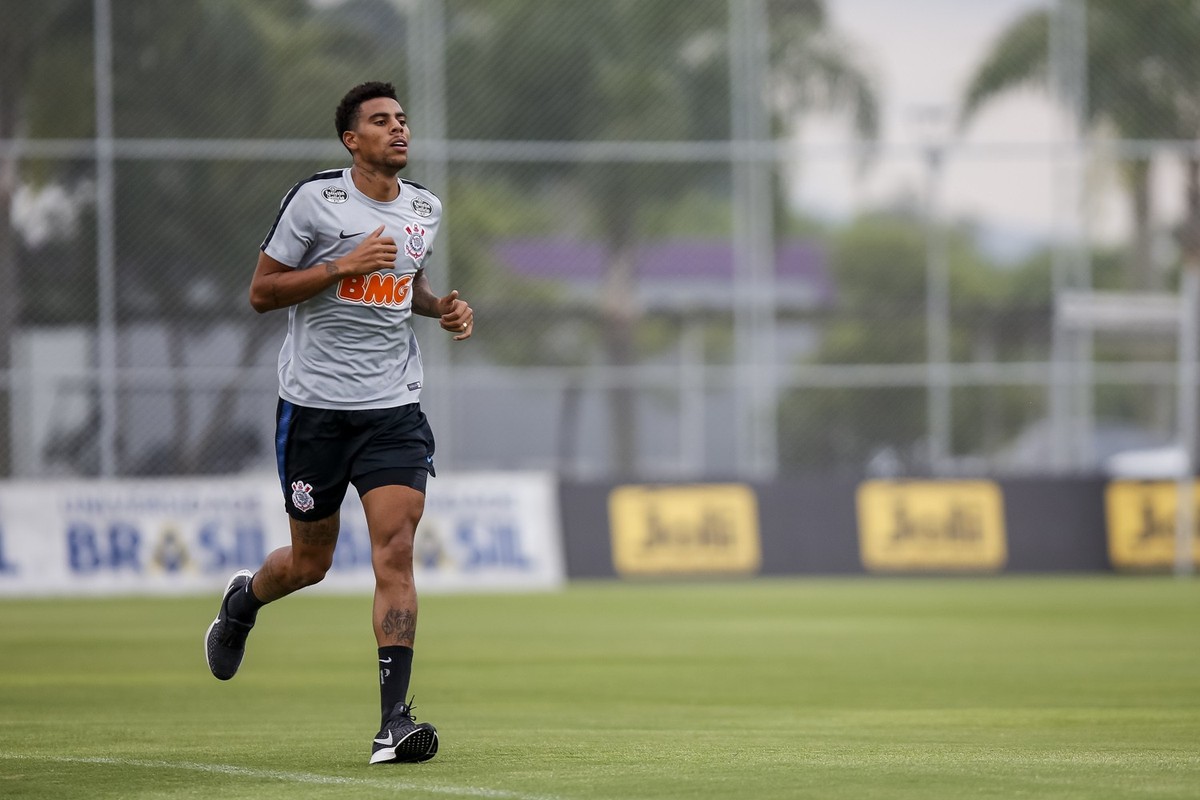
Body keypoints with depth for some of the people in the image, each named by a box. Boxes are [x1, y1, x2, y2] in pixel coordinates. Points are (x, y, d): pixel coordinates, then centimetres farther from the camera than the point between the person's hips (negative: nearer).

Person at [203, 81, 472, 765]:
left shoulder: (425, 208, 9)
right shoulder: (315, 198, -7)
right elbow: (262, 293, -6)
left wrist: (443, 308, 7)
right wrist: (345, 266, -17)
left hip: (394, 406, 3)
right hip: (315, 404, -3)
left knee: (395, 553, -13)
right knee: (311, 561, 9)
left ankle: (395, 720, -15)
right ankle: (243, 600, 45)